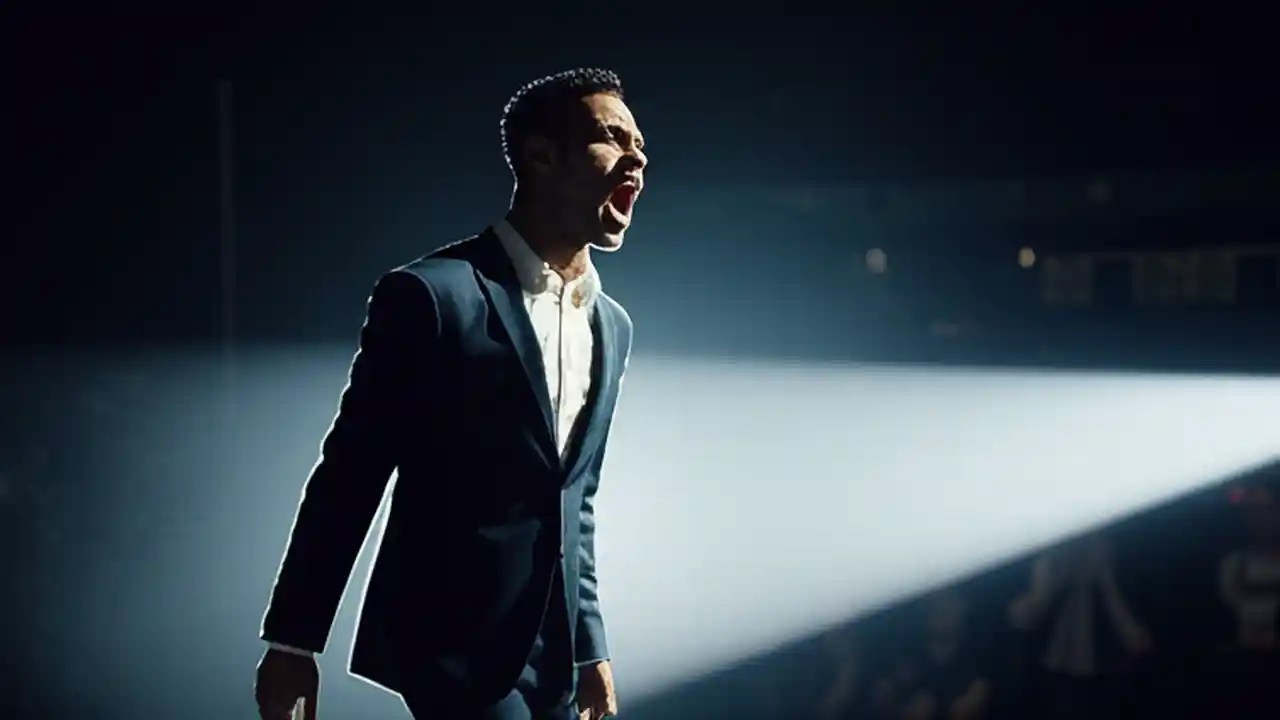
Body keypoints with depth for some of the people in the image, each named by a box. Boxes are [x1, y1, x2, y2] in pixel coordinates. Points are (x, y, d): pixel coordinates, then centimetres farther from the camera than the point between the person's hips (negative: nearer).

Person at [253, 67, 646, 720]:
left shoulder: (612, 325, 10)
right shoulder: (430, 296, -11)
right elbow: (349, 476, -8)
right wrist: (294, 639, -7)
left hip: (549, 650, 7)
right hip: (450, 642, -7)